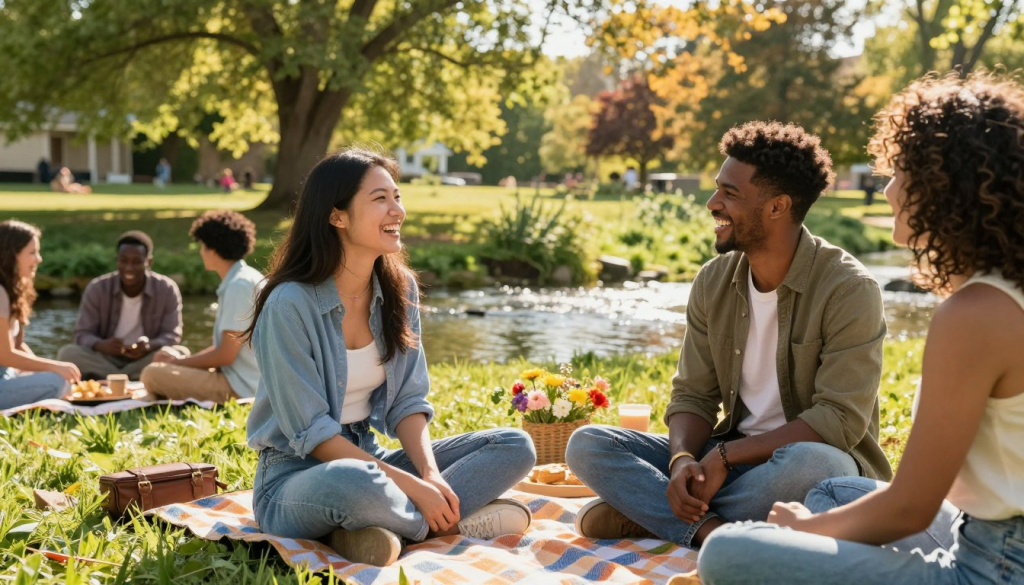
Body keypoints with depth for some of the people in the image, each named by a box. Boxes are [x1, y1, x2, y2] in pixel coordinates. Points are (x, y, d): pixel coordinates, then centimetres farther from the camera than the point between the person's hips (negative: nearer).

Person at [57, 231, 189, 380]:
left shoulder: (167, 290, -8)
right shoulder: (97, 288, -6)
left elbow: (172, 335, -10)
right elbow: (82, 335, -9)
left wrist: (149, 346, -33)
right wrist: (101, 345, -33)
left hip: (145, 360, 0)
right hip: (106, 359, 0)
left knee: (180, 354, -31)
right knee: (68, 353, -27)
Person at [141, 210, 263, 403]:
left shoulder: (239, 285, -18)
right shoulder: (246, 279, 13)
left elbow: (225, 355, -18)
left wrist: (178, 362, -4)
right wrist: (179, 360, 8)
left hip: (239, 387, -11)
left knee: (152, 375, -17)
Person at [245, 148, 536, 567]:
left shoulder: (400, 288, 1)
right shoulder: (290, 304, -19)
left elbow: (408, 402, 1)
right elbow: (311, 433, -19)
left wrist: (430, 476, -17)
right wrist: (411, 486, -23)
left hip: (368, 459, 7)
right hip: (297, 477, -7)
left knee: (516, 447, -7)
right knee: (353, 483, -42)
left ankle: (387, 526, -20)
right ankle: (450, 523, -14)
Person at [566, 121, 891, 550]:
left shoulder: (847, 289, -15)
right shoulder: (713, 282, 2)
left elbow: (839, 420, -20)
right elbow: (693, 394, 2)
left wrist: (726, 455, -22)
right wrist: (682, 459, -20)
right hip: (729, 456, 5)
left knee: (811, 463, -42)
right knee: (586, 445, -10)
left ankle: (644, 513, -22)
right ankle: (712, 530, -29)